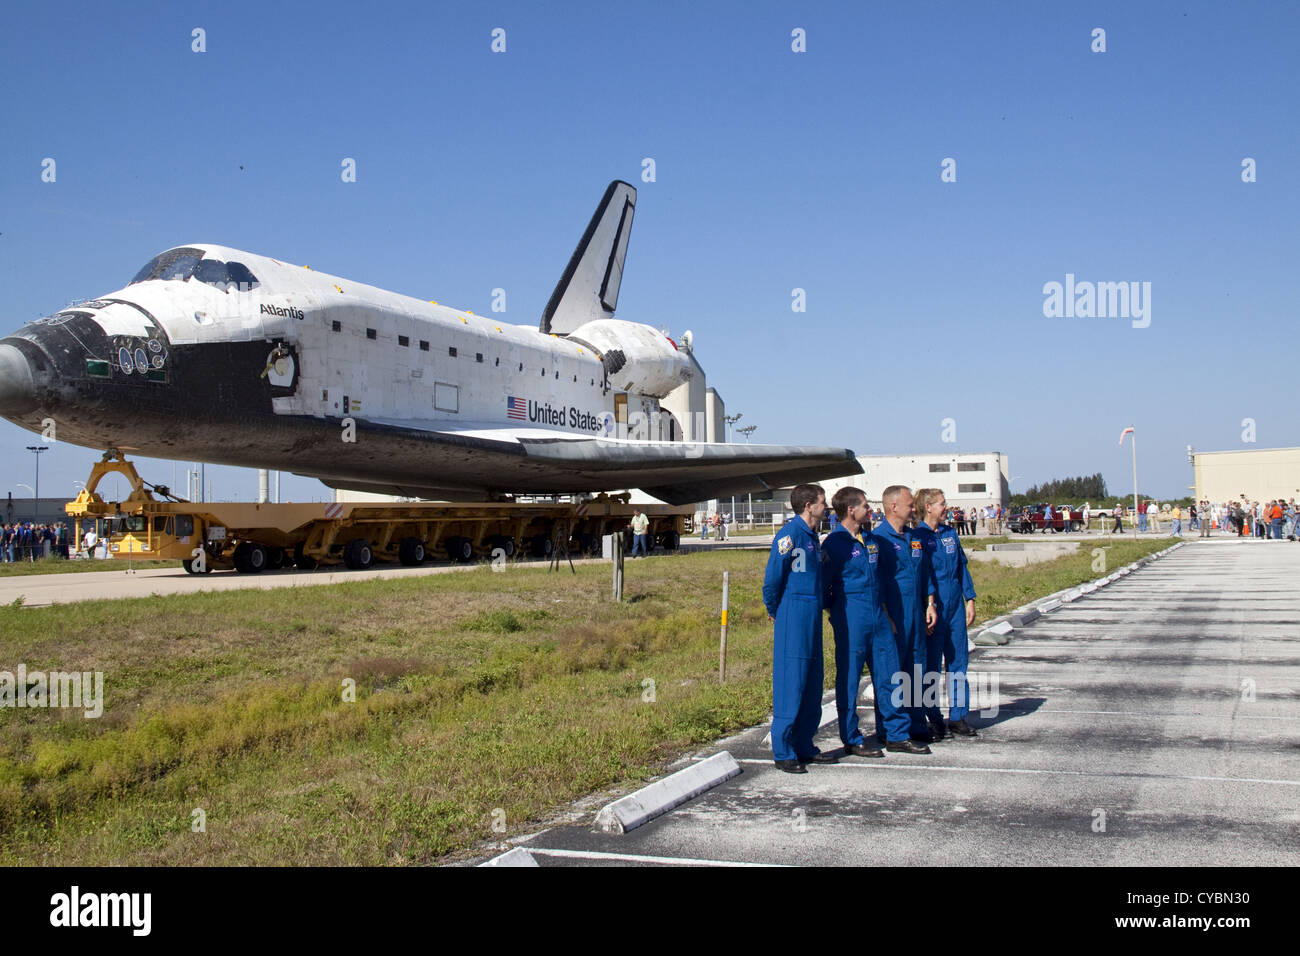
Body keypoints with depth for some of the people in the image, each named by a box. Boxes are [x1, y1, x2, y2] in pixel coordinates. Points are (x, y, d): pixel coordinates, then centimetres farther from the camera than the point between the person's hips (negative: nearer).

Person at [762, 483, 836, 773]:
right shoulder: (790, 534, -14)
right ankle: (783, 752, 2)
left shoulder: (812, 535, 14)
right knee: (790, 682, -5)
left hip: (812, 617, 9)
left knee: (811, 685, 12)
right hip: (793, 617, -9)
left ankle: (804, 746, 21)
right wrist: (774, 611, -3)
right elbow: (772, 578, -14)